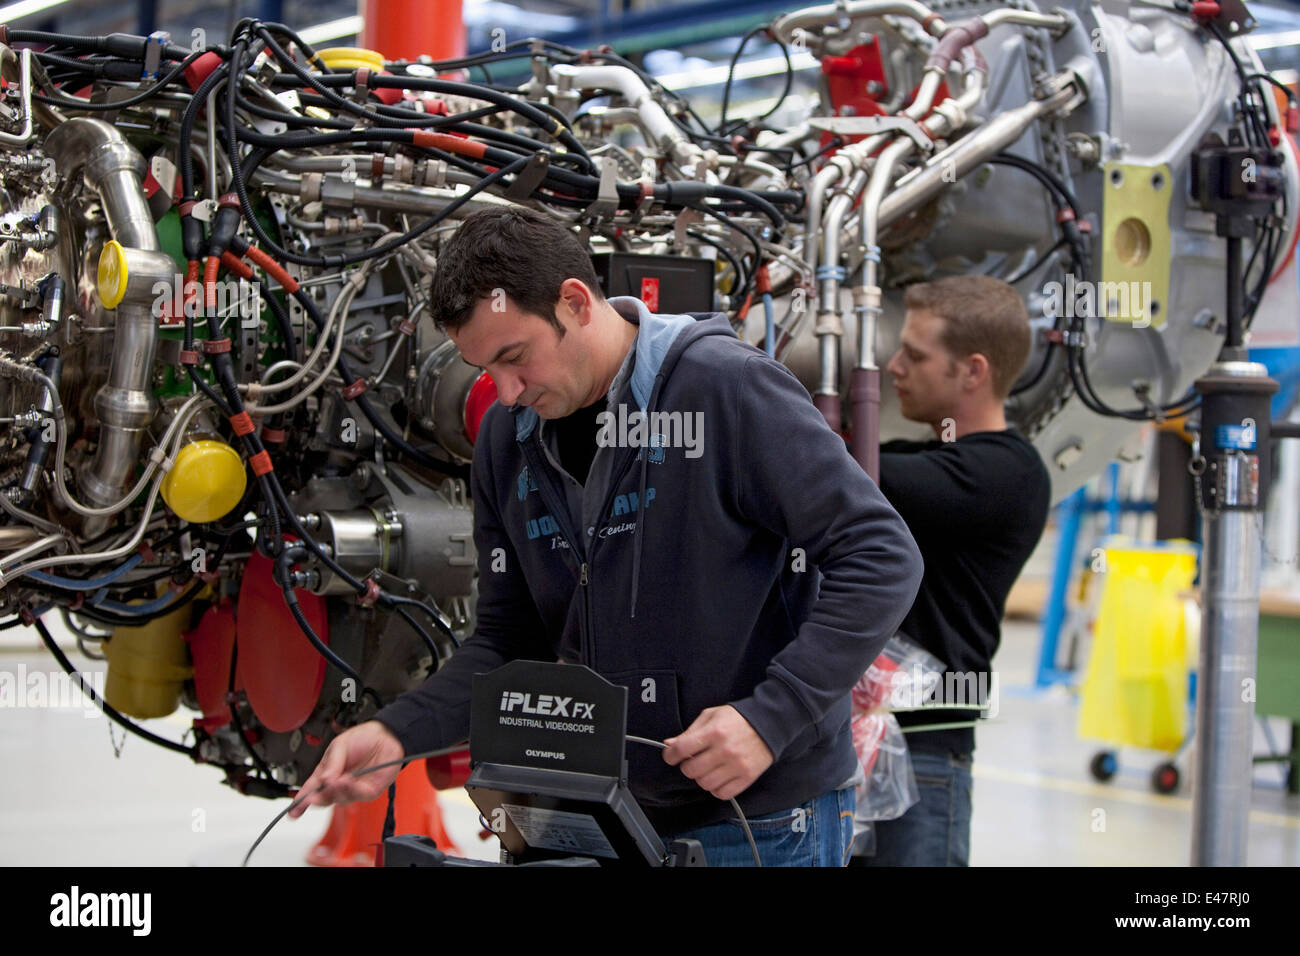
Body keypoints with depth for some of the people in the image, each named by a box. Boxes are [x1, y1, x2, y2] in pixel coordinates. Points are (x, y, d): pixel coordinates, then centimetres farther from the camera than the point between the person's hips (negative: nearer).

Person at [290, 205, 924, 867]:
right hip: (617, 814, 6)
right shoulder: (507, 437, 4)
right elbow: (508, 641, 9)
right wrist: (398, 733, -7)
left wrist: (770, 718, -24)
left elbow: (881, 558, -16)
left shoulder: (728, 386, -15)